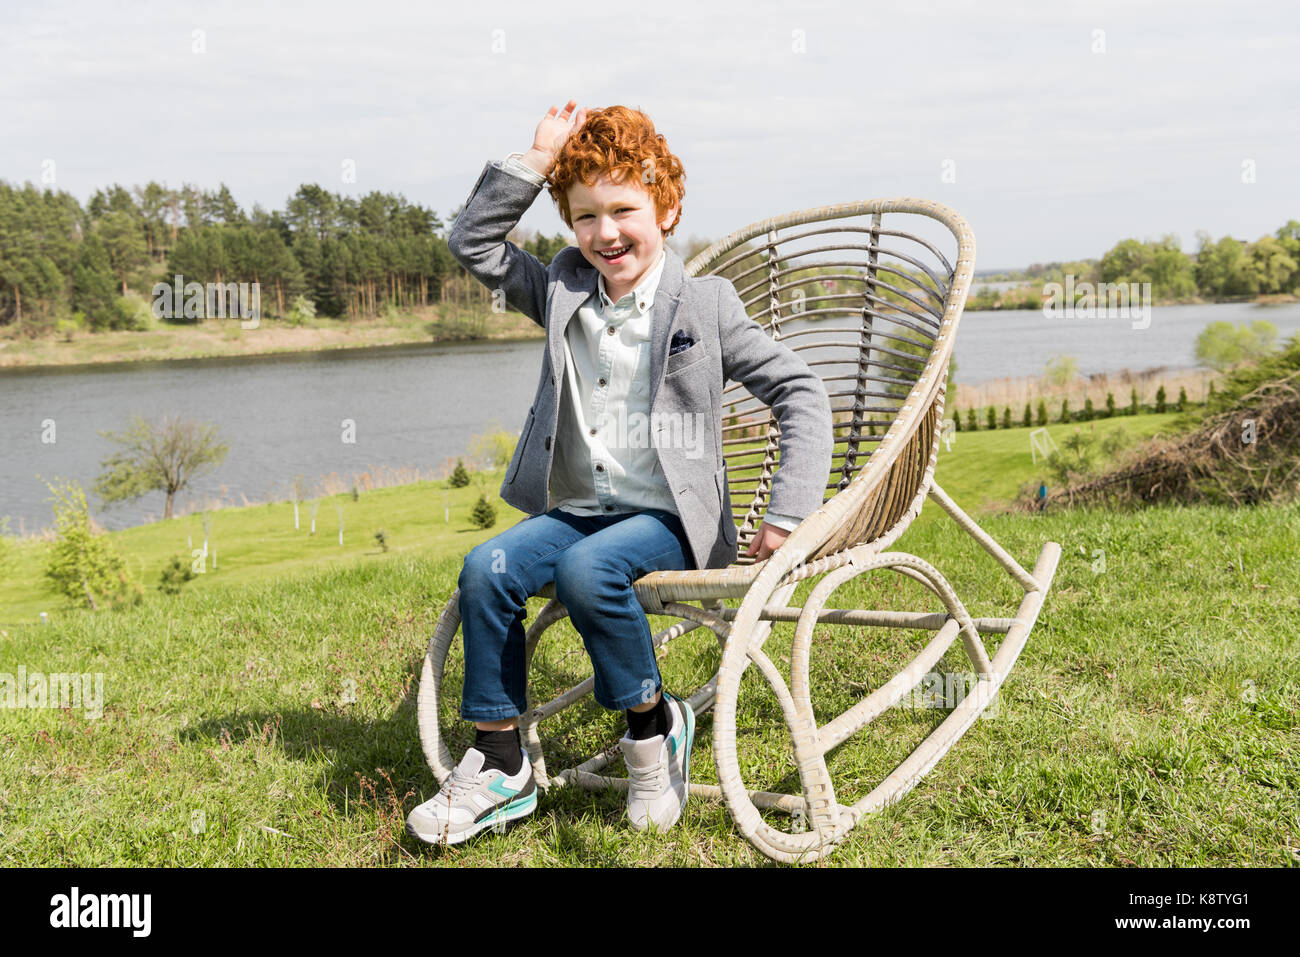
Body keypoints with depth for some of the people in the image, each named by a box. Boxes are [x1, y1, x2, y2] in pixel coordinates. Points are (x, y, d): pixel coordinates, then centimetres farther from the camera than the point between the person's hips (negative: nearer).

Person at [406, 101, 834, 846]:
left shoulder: (705, 304, -2)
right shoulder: (562, 293, 12)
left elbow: (801, 392, -3)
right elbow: (473, 243, 13)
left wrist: (789, 515, -13)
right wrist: (535, 162, 1)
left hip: (670, 517, -5)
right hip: (576, 509, 5)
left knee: (587, 570, -33)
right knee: (486, 568, -19)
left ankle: (655, 725, -7)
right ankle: (501, 768, -7)